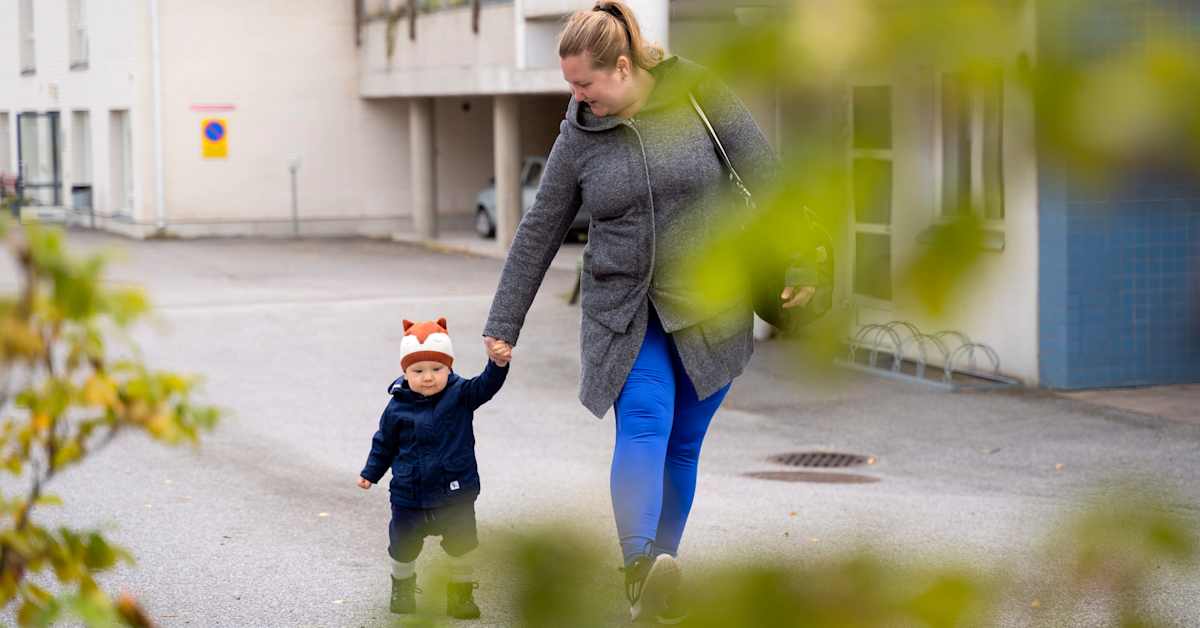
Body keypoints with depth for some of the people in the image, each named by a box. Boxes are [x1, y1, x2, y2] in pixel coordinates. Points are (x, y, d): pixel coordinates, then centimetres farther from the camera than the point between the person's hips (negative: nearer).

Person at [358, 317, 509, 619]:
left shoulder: (460, 395, -8)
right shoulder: (398, 407, -6)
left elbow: (487, 386, -25)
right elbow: (384, 443, 8)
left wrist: (498, 363, -44)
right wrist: (370, 473, 11)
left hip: (455, 493, -1)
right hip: (409, 495, 1)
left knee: (461, 544, 5)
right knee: (403, 546, 12)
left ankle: (461, 592, 24)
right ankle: (402, 588, 38)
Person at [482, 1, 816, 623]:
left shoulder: (697, 93, -6)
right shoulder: (578, 135, 0)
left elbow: (764, 175, -3)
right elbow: (539, 233, 7)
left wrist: (794, 261, -6)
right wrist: (504, 325, 10)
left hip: (709, 308, 0)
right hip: (623, 311, 0)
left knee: (681, 446, 5)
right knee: (643, 426, -21)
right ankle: (641, 567, -40)